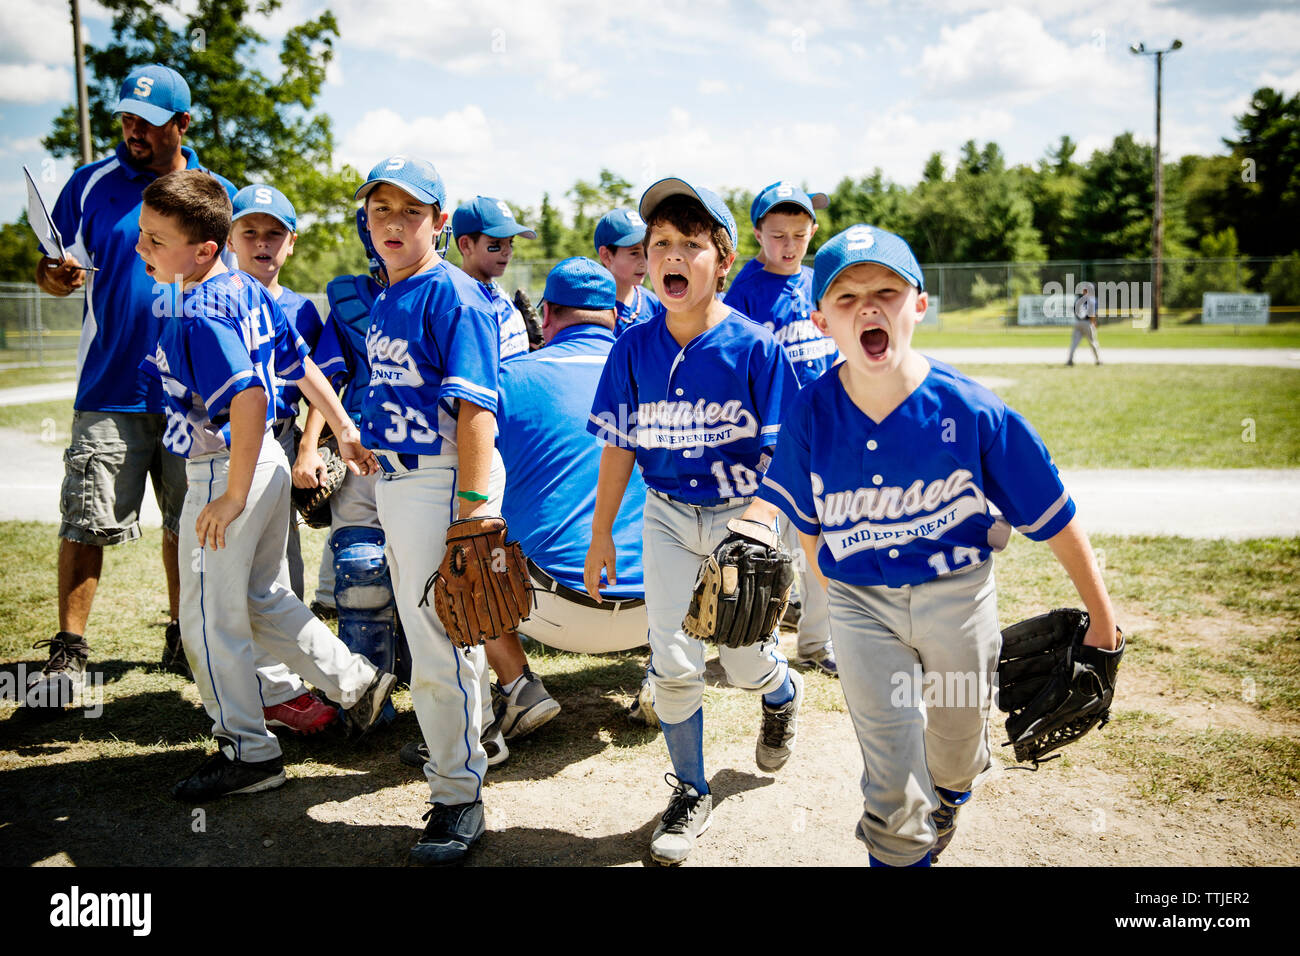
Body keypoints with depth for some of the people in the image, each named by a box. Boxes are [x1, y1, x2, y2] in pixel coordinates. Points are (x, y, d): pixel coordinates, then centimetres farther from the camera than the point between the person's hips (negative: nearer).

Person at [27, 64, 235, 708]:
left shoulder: (217, 195, 6)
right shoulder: (91, 184, 4)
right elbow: (54, 272, 9)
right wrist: (56, 277, -15)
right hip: (110, 388, -1)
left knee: (188, 521, 10)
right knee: (87, 520, -6)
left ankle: (182, 637, 25)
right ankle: (68, 652, 5)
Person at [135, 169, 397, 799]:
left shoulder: (198, 316, -22)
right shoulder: (246, 291, 6)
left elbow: (249, 400, -32)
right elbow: (301, 365, 12)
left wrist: (233, 496, -27)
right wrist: (343, 429, 18)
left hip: (225, 471, -9)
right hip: (268, 462, 9)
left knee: (209, 619, 5)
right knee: (265, 601, 23)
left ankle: (248, 752, 16)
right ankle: (357, 682, 30)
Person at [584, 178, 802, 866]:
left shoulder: (754, 347, -15)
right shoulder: (634, 347, -6)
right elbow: (619, 445, 2)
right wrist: (601, 534, 4)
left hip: (744, 516, -2)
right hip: (669, 517, 2)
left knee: (746, 663, 6)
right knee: (672, 663, 0)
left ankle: (782, 691, 45)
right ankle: (690, 795, 21)